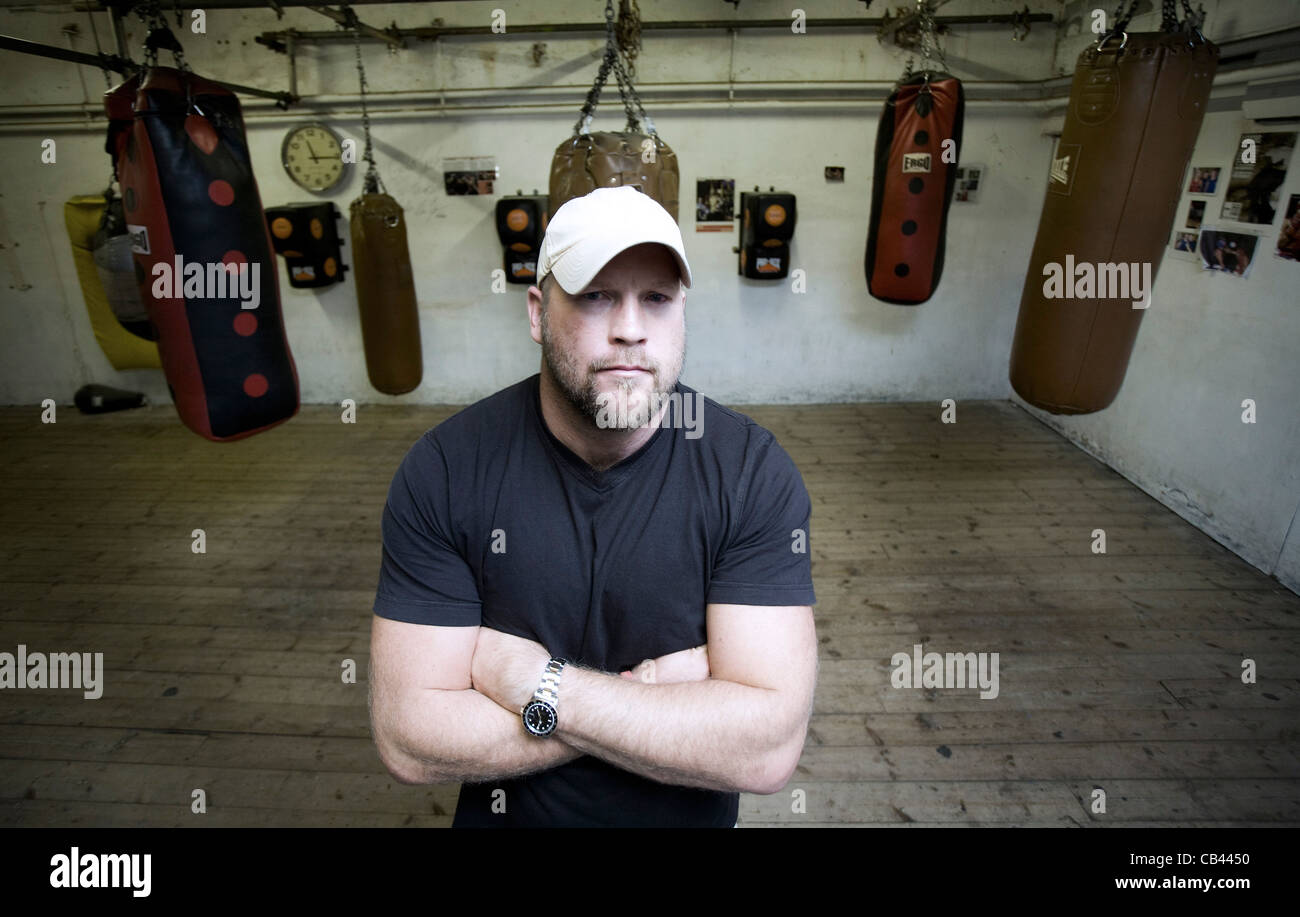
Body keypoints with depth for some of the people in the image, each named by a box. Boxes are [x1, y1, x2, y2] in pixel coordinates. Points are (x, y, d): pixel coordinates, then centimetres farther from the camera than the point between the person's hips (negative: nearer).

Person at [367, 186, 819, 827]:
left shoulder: (755, 474, -21)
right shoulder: (444, 470, -19)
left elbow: (769, 749, -25)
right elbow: (408, 739, -21)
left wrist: (536, 681, -27)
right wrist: (658, 695, -25)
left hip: (694, 816, 1)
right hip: (504, 814, 0)